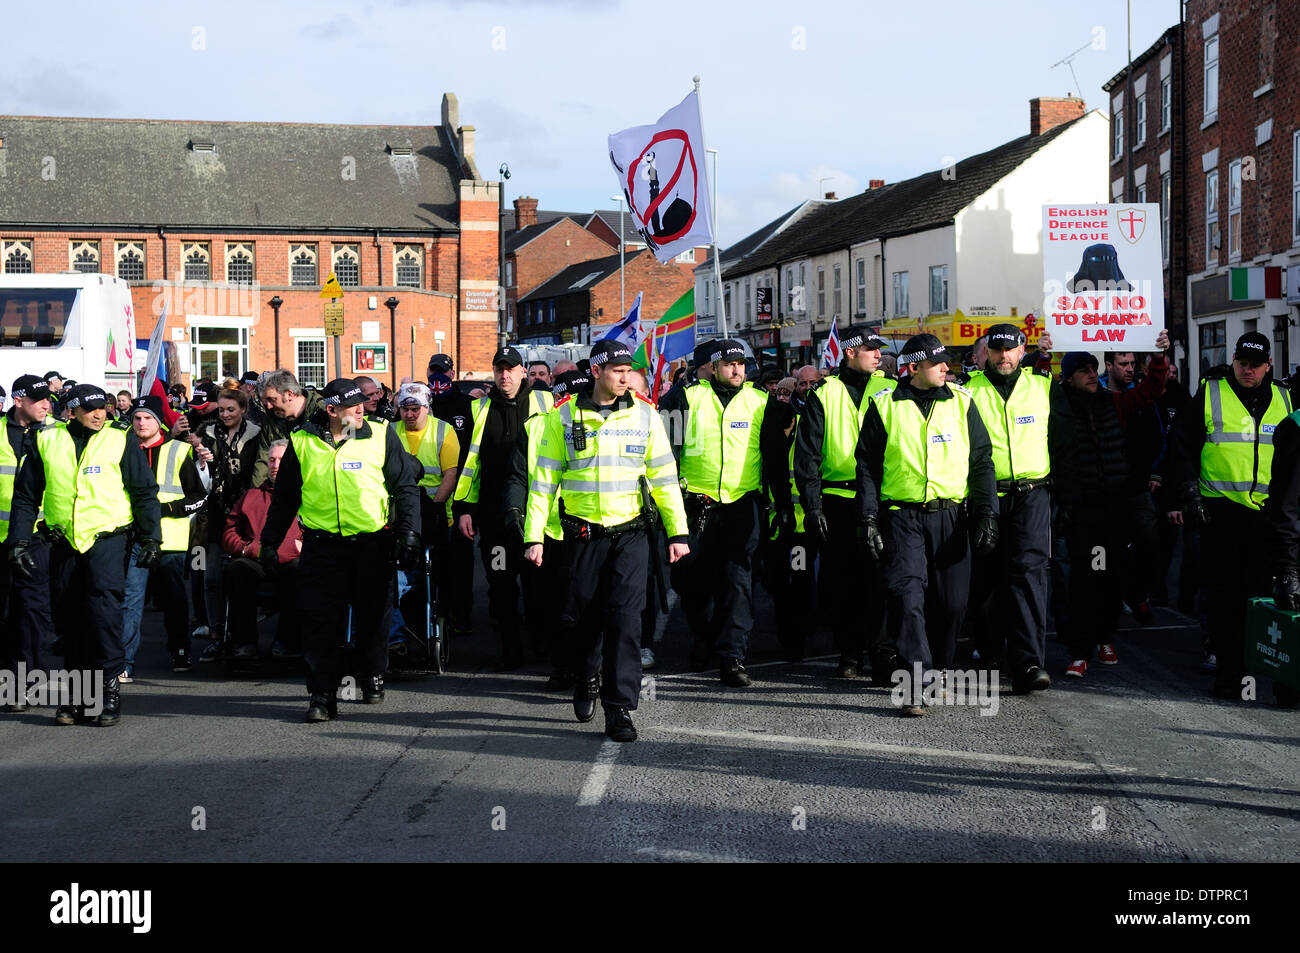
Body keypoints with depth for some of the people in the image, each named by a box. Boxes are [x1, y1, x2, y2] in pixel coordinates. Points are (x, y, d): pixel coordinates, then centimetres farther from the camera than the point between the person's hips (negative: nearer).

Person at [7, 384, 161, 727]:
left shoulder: (121, 441, 3)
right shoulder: (47, 442, 7)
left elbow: (145, 492, 6)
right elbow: (25, 495, 12)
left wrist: (150, 539, 3)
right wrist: (19, 541, 5)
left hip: (107, 539, -3)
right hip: (64, 543, 3)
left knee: (104, 608, -17)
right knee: (68, 621, 6)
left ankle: (110, 687, -9)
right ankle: (78, 694, 17)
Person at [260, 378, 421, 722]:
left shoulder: (381, 435, 1)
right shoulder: (302, 443, 3)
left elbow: (406, 486, 5)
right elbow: (284, 497, 13)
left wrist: (409, 533, -2)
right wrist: (270, 541, 12)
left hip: (372, 544, 0)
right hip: (322, 546, 0)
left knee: (373, 617, 10)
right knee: (320, 622, -5)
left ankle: (373, 679, 31)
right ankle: (322, 695, 1)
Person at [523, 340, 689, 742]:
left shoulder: (644, 414, 2)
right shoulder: (563, 415, 0)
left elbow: (664, 477, 6)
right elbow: (543, 478, 2)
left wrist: (678, 532, 2)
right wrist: (533, 536, -2)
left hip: (629, 532, 0)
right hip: (582, 533, 0)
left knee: (625, 618, -8)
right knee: (581, 616, 8)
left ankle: (620, 708, -2)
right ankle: (588, 677, 37)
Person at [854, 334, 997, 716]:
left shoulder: (961, 401, 7)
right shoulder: (884, 405, 2)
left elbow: (982, 462, 9)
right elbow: (867, 466, 5)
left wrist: (987, 513, 1)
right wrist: (868, 519, -3)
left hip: (952, 516, 2)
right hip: (902, 517, -2)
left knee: (951, 603, 5)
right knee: (908, 598, -13)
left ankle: (938, 674, 25)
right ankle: (916, 687, -13)